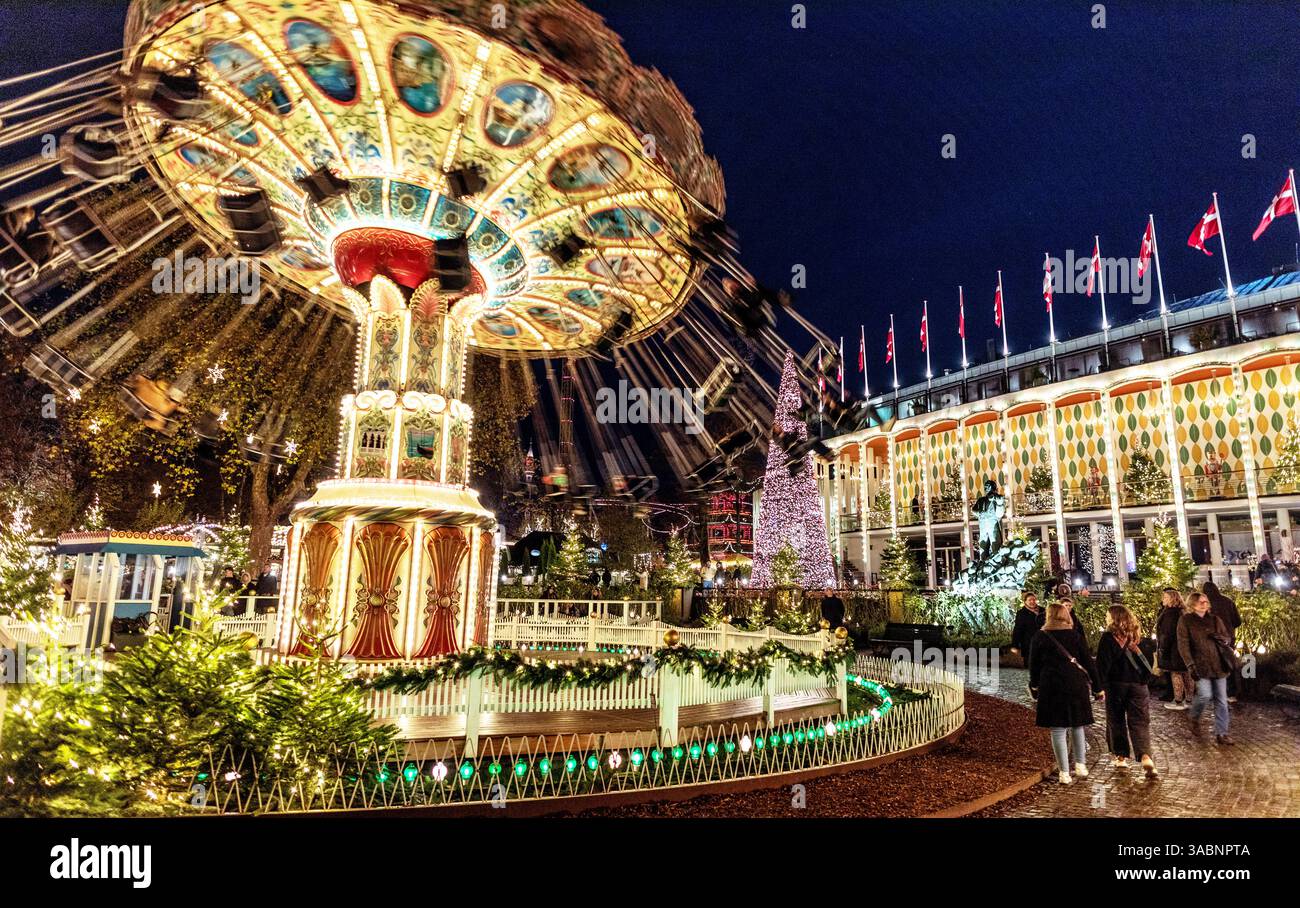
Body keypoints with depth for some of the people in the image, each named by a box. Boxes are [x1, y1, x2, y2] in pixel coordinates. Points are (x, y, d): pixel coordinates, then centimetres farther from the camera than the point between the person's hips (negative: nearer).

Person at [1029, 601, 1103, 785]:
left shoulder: (1040, 636, 1)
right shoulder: (1075, 635, 4)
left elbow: (1034, 664, 6)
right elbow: (1088, 662, 4)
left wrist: (1034, 686, 19)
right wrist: (1098, 687, 12)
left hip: (1051, 686, -2)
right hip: (1076, 685, 2)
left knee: (1058, 729, 1)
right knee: (1077, 726, 18)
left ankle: (1064, 773, 3)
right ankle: (1081, 765, 19)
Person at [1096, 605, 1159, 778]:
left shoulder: (1108, 637, -9)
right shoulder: (1134, 636, 5)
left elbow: (1102, 665, -10)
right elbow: (1144, 662, 13)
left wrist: (1102, 686, -6)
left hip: (1116, 685, -3)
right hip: (1138, 686, 3)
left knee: (1116, 721, 10)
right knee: (1140, 722, 3)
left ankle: (1121, 757, 16)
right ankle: (1145, 756, -15)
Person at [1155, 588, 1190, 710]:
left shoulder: (1170, 612, -18)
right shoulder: (1181, 612, 12)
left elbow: (1167, 633, -21)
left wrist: (1162, 649, -16)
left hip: (1173, 649, -9)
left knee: (1175, 674, -3)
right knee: (1185, 673, 14)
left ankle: (1178, 701, 1)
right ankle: (1189, 699, 21)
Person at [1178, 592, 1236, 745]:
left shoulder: (1214, 619, 11)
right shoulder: (1185, 621, -2)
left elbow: (1227, 638, 15)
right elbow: (1183, 645, -6)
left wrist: (1219, 637, -9)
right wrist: (1190, 665, -15)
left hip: (1219, 664, 4)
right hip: (1200, 665, -4)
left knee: (1221, 699, 5)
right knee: (1205, 695, -16)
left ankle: (1221, 734, 13)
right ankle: (1193, 717, 14)